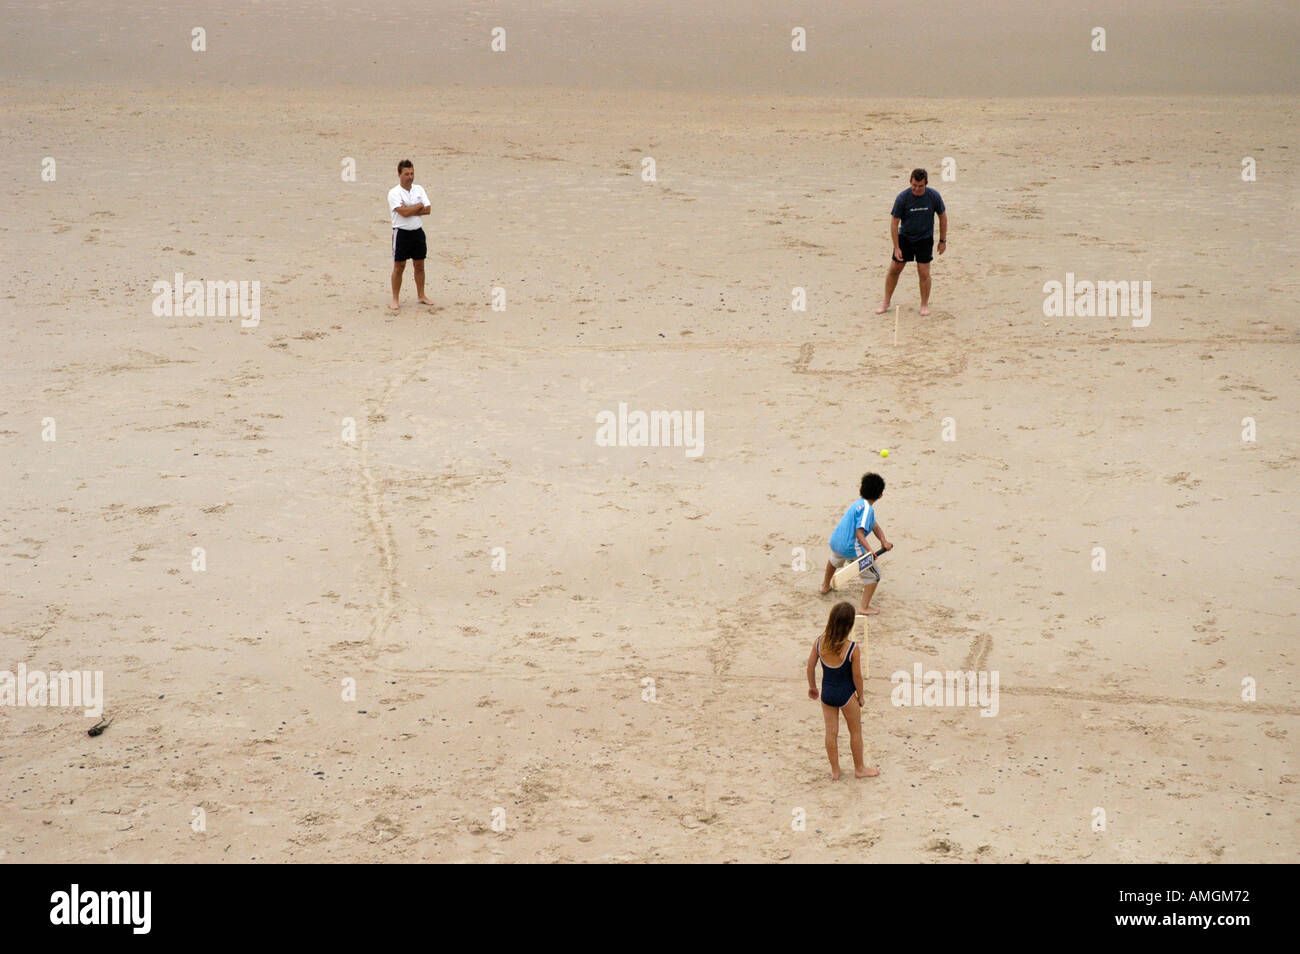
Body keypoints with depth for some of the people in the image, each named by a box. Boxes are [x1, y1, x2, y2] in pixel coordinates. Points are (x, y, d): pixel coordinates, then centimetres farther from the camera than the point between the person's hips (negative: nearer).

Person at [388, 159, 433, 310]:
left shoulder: (419, 189, 6)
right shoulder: (394, 193, -10)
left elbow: (427, 210, -3)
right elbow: (404, 212, -22)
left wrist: (409, 210, -15)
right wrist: (419, 206, -7)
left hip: (417, 231, 5)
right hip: (402, 232, -5)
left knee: (419, 265, 10)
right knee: (399, 266, 0)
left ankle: (421, 296, 22)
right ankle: (395, 299, 6)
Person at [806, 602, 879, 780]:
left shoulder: (819, 642, -14)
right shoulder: (852, 648, -25)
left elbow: (810, 667, -2)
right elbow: (857, 676, -15)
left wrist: (812, 687, 15)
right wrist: (860, 696, 2)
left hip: (827, 692, 4)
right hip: (846, 693, -3)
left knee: (831, 732, 16)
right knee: (856, 732, 18)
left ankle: (835, 771, 28)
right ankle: (859, 768, 34)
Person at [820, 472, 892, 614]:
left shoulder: (858, 503, 12)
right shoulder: (866, 508, -18)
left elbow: (875, 526, 10)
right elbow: (859, 532, -27)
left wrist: (883, 541, -2)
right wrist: (870, 551, -31)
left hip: (835, 542, 9)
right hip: (851, 549, -9)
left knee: (834, 561, 41)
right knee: (874, 575, 2)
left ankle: (825, 586, 64)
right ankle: (865, 607, -5)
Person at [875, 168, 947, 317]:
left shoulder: (934, 197, -14)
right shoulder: (902, 198, -18)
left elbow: (943, 216, 2)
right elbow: (894, 223, -11)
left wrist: (943, 240, 3)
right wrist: (896, 248, -13)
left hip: (925, 239, 0)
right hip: (904, 237, 0)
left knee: (924, 273, -4)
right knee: (894, 270, 3)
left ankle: (925, 304, 15)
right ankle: (886, 303, 18)